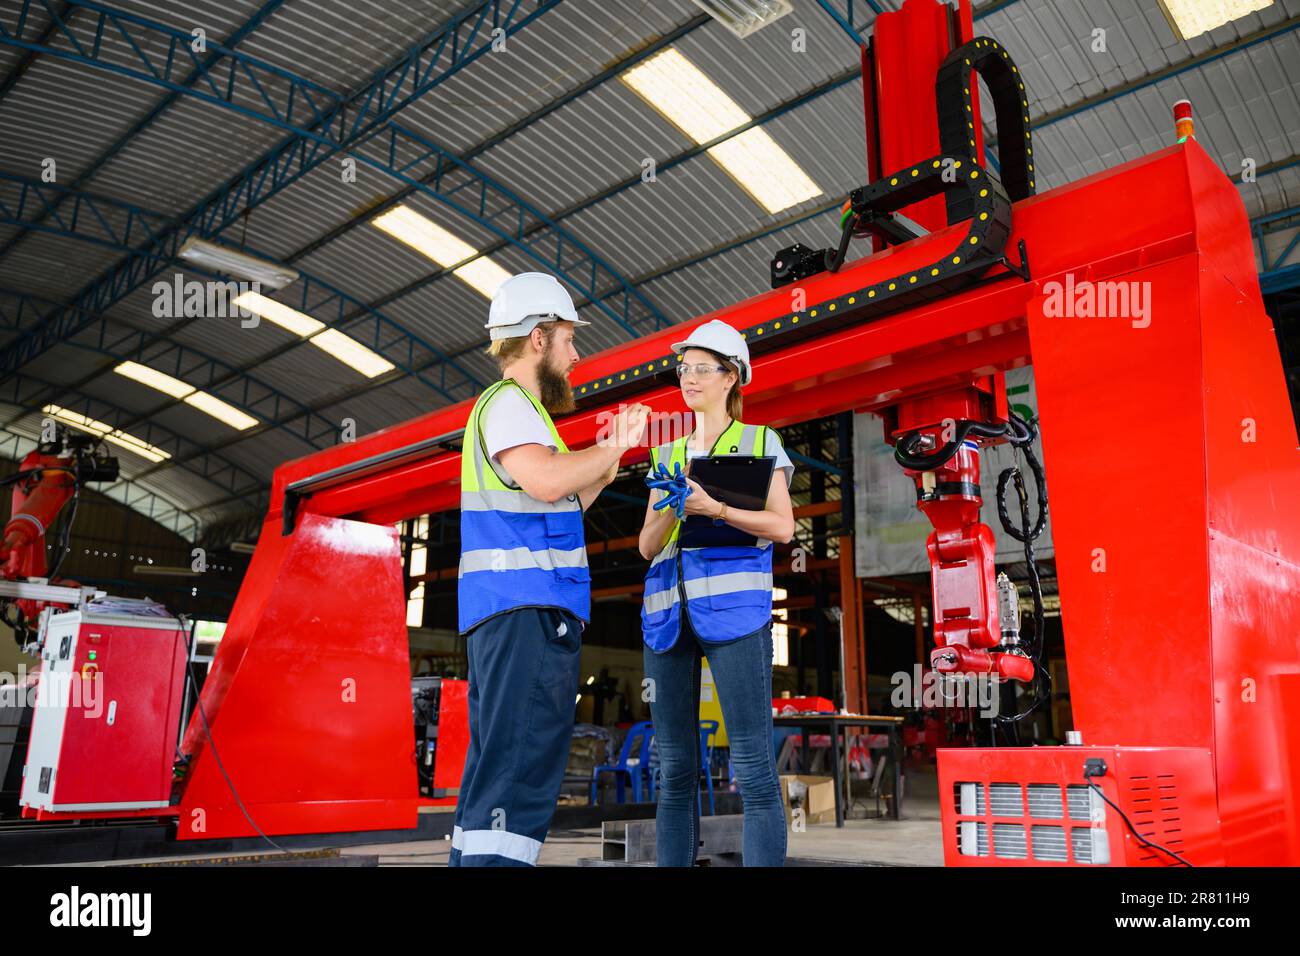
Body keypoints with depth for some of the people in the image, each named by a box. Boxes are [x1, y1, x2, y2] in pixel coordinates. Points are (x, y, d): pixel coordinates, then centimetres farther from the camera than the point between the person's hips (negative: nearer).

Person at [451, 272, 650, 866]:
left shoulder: (515, 408, 27)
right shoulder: (507, 402, -5)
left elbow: (560, 509, 31)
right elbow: (546, 481, -24)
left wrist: (611, 451, 27)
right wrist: (611, 449, -7)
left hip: (523, 615, 11)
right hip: (527, 612, -11)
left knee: (495, 774, 11)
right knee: (520, 770, -16)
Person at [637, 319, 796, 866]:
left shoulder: (760, 441, 10)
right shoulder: (668, 456, 21)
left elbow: (783, 528, -2)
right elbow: (647, 546, 14)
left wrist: (715, 509, -16)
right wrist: (671, 511, -7)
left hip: (732, 601, -4)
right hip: (667, 608, 4)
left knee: (753, 766, -8)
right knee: (674, 768, 4)